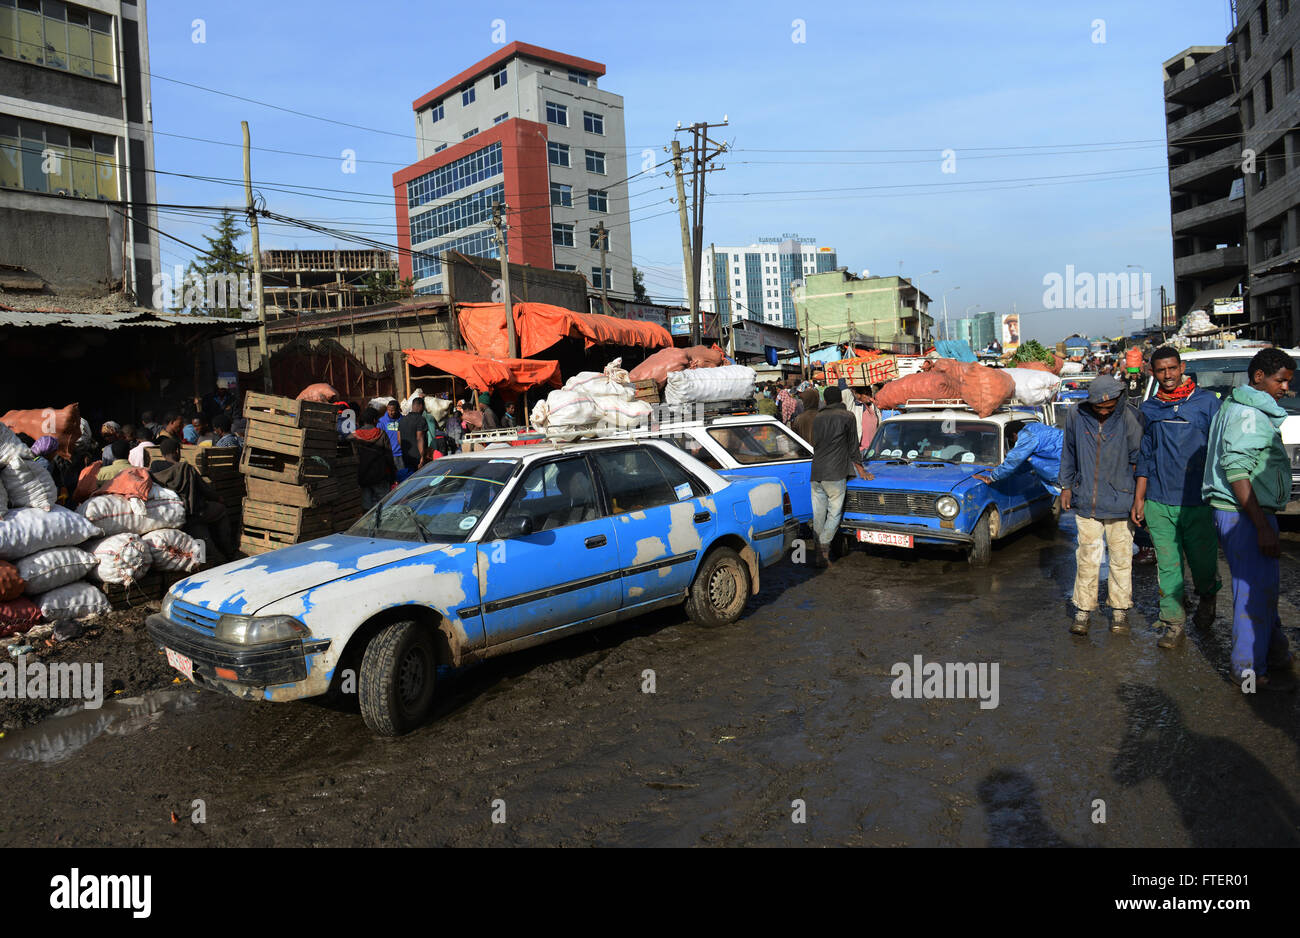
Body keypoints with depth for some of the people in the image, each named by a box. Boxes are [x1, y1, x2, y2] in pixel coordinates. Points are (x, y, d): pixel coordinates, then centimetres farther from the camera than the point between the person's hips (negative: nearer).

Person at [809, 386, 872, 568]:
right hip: (835, 474, -5)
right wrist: (861, 470, 15)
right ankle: (824, 551, -12)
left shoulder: (817, 417, 13)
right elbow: (853, 447, 5)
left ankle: (819, 552, 12)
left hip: (815, 473, 5)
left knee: (818, 515, 10)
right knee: (834, 514, -1)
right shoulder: (847, 416, 0)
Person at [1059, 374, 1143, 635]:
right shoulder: (1076, 415, -1)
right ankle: (1083, 609, 15)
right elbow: (1068, 453, 12)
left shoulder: (1129, 418, -7)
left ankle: (1120, 609, 22)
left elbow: (1137, 459, 0)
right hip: (1086, 501, 1)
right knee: (1087, 557, 4)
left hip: (1119, 502, -1)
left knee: (1121, 557, 8)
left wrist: (1138, 497, -2)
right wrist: (1066, 486, 13)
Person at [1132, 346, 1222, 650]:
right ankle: (1172, 619, 16)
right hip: (1158, 503, 2)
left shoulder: (1206, 402, 1)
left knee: (1203, 561, 6)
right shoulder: (1148, 409, 10)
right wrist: (1139, 498, 12)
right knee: (1167, 564, 4)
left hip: (1198, 502, -2)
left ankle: (1206, 598, 36)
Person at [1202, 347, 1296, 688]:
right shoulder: (1248, 413, -14)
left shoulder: (1239, 406, 17)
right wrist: (1263, 526, -24)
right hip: (1243, 516, -11)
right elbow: (1236, 470, -23)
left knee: (1265, 585, 19)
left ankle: (1276, 655, 32)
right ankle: (1249, 669, 5)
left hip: (1251, 513, 11)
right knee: (1254, 590, -4)